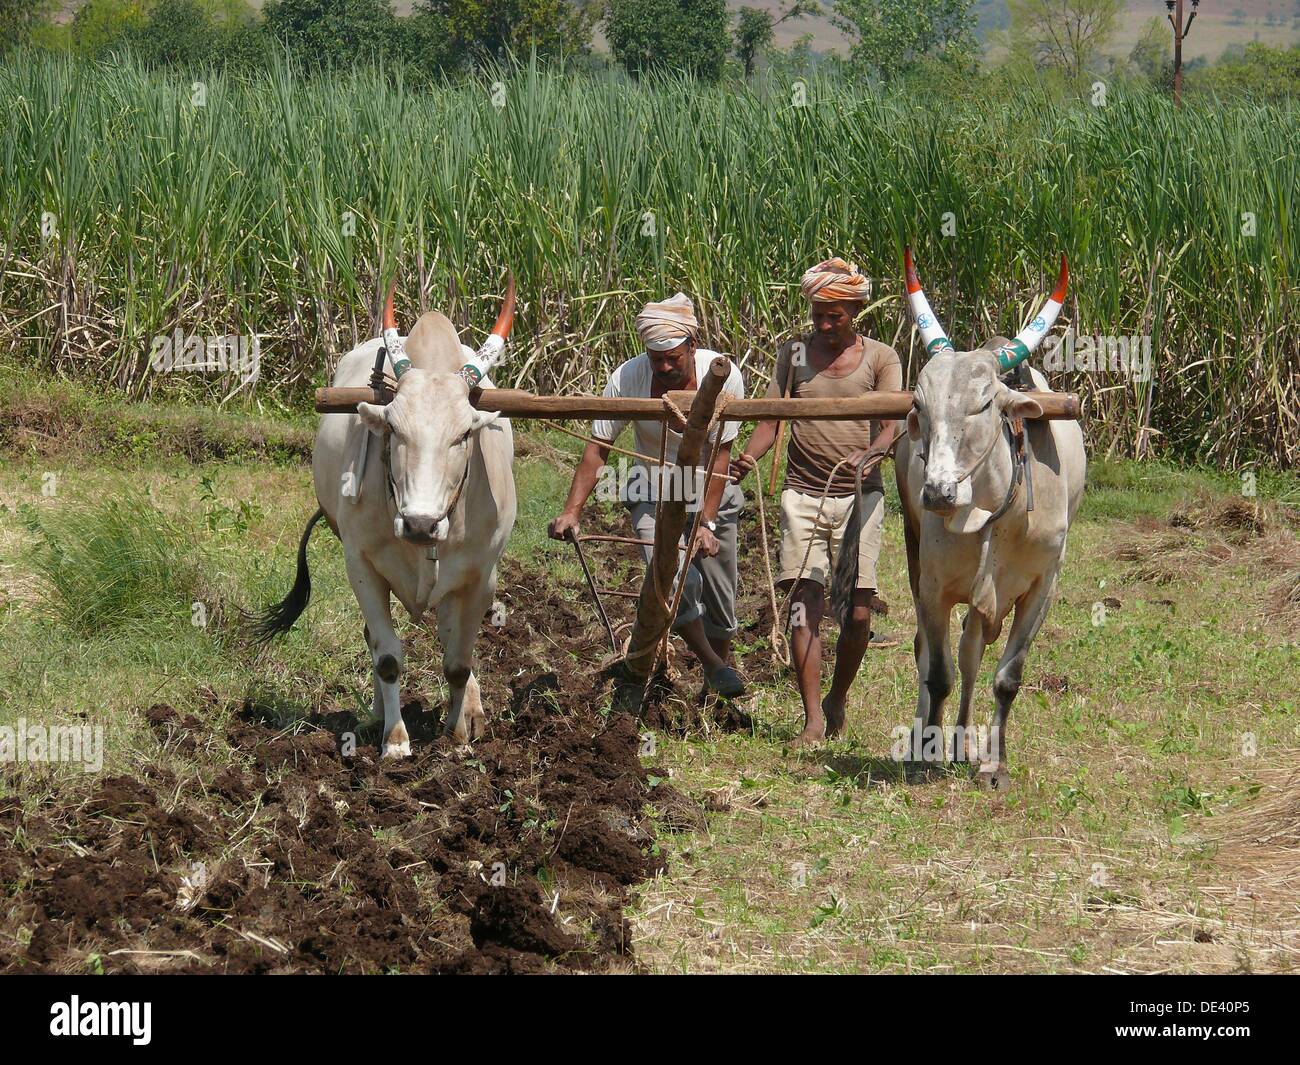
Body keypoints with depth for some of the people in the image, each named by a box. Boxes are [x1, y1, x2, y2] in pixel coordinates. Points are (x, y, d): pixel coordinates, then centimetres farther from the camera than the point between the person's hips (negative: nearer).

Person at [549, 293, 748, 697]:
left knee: (719, 597, 9)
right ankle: (713, 664, 0)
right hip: (654, 497, -1)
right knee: (674, 584, -22)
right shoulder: (628, 378, -22)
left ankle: (719, 667, 34)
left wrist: (706, 523, -24)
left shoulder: (722, 376, -23)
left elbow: (720, 456, -18)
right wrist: (572, 510, -26)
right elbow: (598, 448, -17)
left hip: (711, 497, 1)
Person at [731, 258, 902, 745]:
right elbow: (771, 417, 4)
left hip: (859, 495, -1)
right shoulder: (794, 354, 10)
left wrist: (869, 455, -27)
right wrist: (748, 457, -16)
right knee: (804, 605, -10)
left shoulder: (880, 358, 4)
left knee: (858, 612, -3)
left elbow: (892, 426, -6)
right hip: (803, 494, 1)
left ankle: (837, 701, 21)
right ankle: (813, 719, -11)